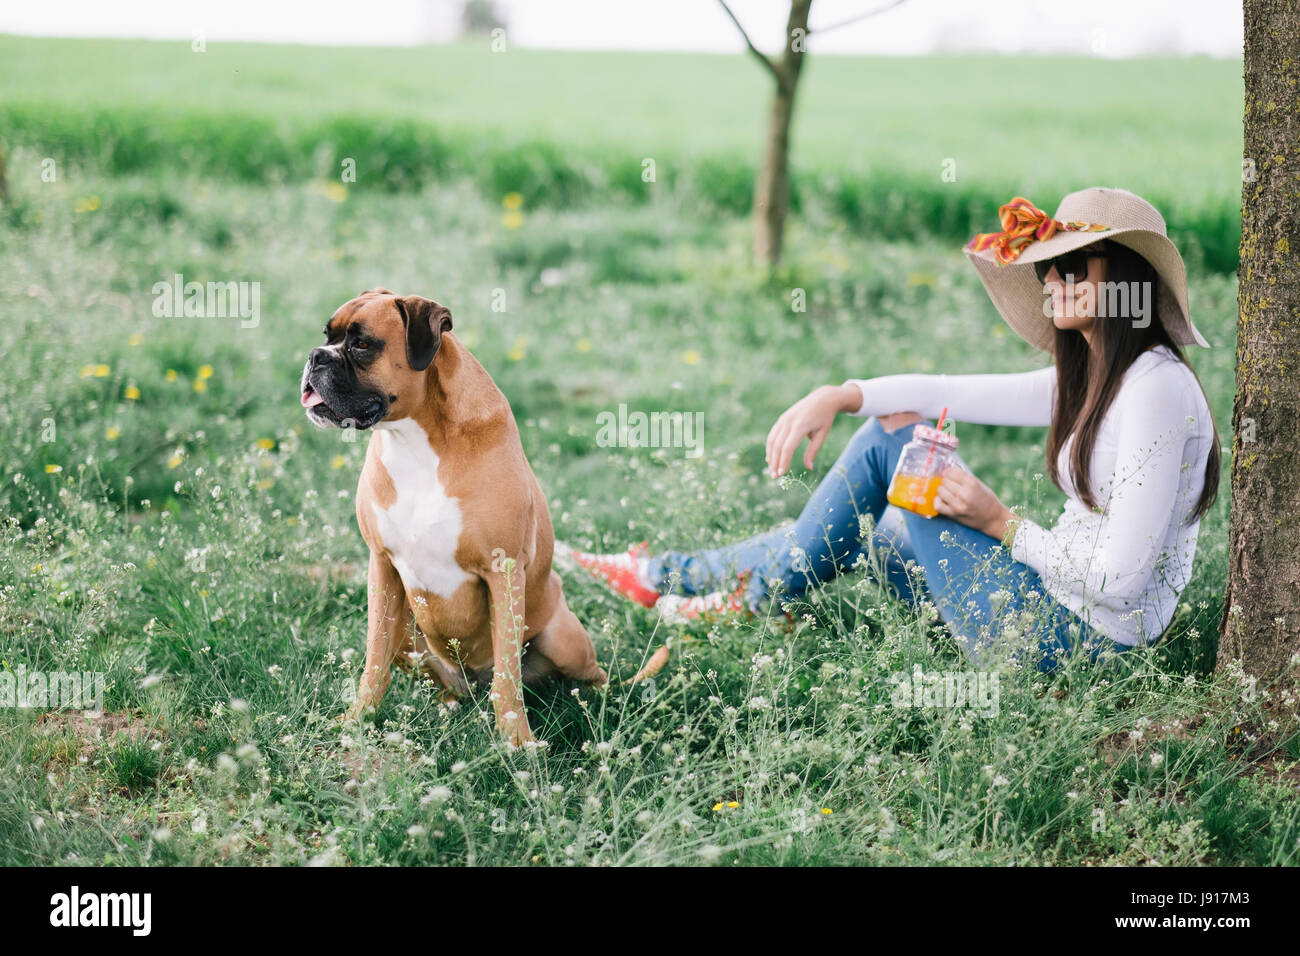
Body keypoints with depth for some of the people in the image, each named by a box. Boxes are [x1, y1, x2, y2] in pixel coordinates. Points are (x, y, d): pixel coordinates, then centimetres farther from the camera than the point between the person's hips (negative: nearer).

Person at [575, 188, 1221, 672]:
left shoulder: (1156, 388, -19)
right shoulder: (1090, 380, 10)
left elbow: (1120, 578, -24)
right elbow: (952, 394, 14)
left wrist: (1000, 523, -16)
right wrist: (839, 397, 1)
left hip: (1083, 639, -9)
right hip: (1060, 608, 9)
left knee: (894, 440, -4)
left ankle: (756, 593, 13)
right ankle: (671, 575, 26)